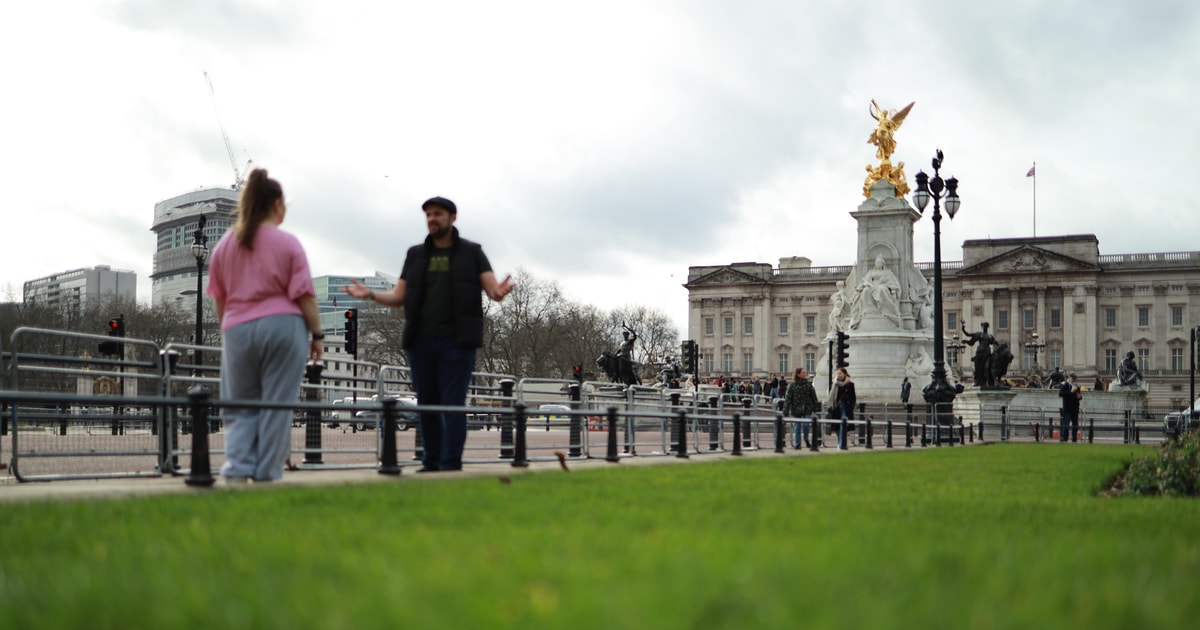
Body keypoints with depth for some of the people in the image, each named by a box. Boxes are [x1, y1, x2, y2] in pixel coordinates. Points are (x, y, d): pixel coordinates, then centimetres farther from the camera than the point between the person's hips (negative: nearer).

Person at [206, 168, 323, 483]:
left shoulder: (225, 244, 9)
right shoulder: (287, 243, -3)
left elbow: (219, 296, 12)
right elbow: (304, 294, -6)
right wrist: (317, 334, 0)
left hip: (237, 330, 3)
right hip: (283, 327, -3)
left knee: (240, 408, 10)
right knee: (276, 406, 2)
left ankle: (236, 469, -7)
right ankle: (266, 474, 2)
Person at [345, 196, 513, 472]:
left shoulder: (472, 252, 6)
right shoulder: (416, 255, 14)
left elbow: (492, 288, -2)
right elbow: (399, 297, 12)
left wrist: (499, 292, -27)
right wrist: (371, 295, -6)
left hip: (457, 342, -3)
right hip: (421, 342, 3)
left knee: (453, 405, -7)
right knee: (427, 405, 6)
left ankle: (451, 465, -5)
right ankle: (431, 464, 14)